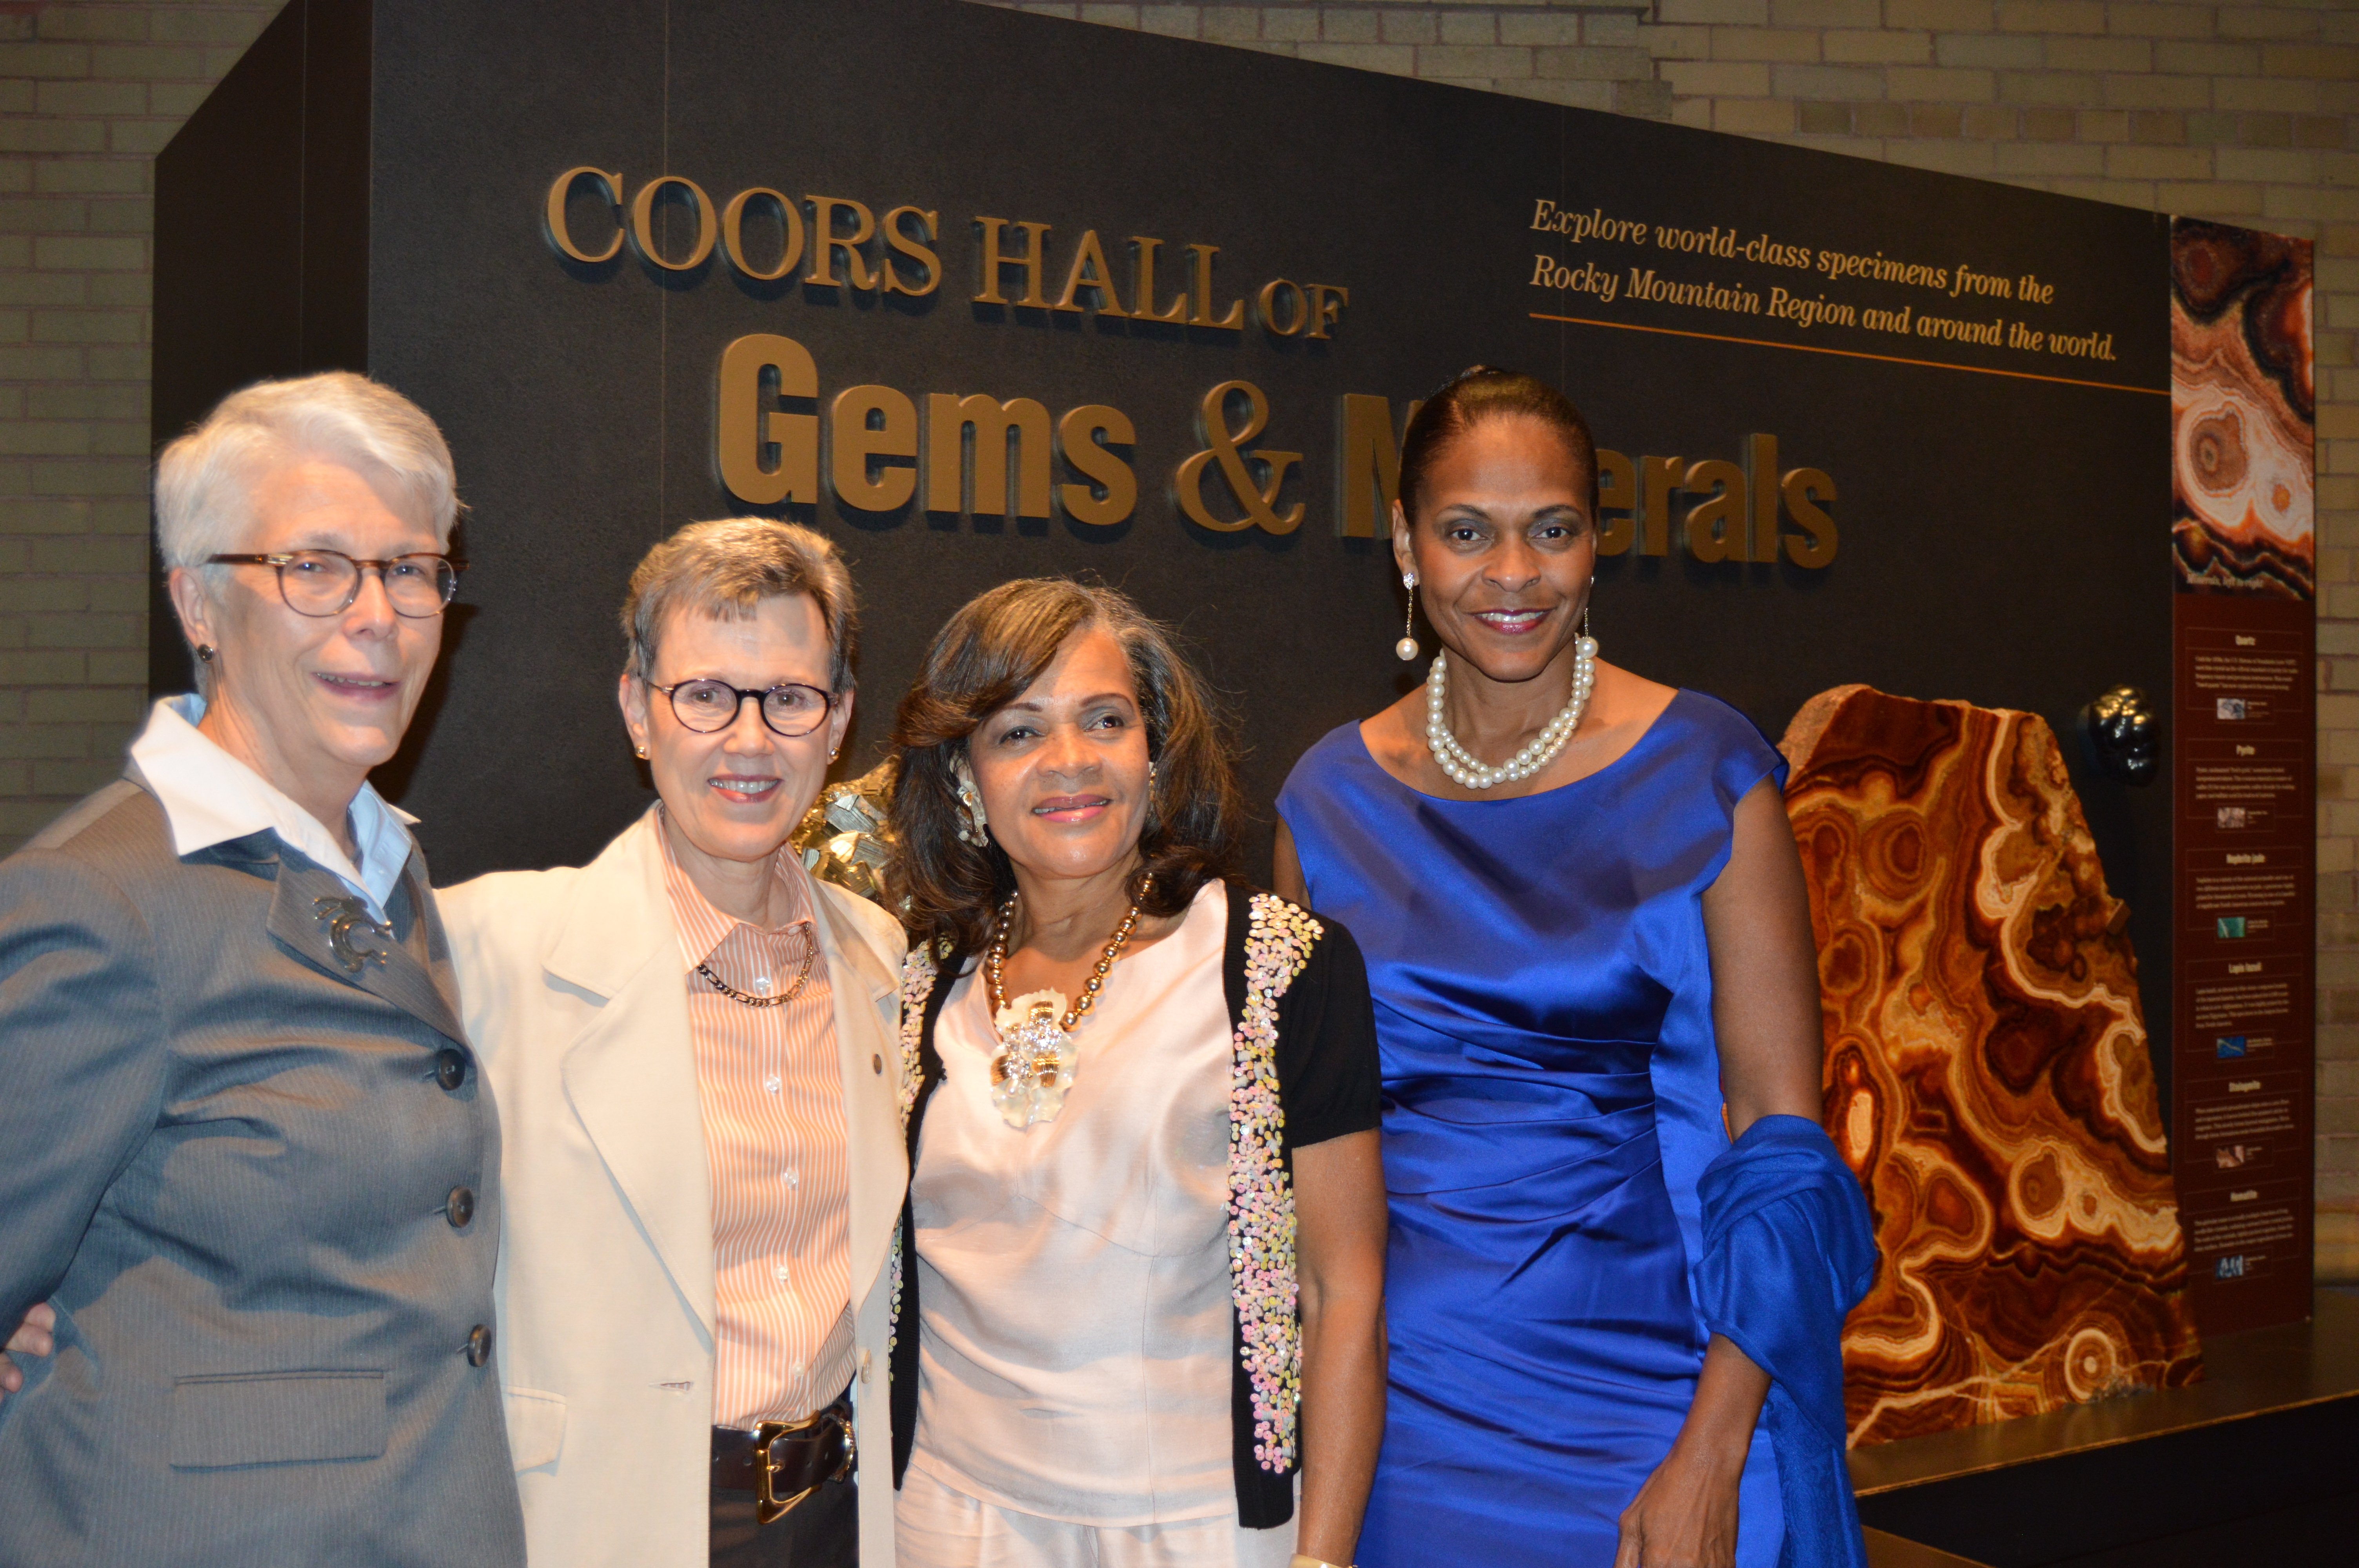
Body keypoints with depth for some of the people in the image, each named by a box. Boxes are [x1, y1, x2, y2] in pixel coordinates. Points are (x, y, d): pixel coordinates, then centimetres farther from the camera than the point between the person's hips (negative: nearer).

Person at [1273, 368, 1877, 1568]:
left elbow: (1780, 1132, -8)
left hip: (1647, 1380, -2)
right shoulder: (1331, 800, 1)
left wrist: (1712, 1455, -15)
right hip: (1401, 1384, 2)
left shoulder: (1704, 776, -6)